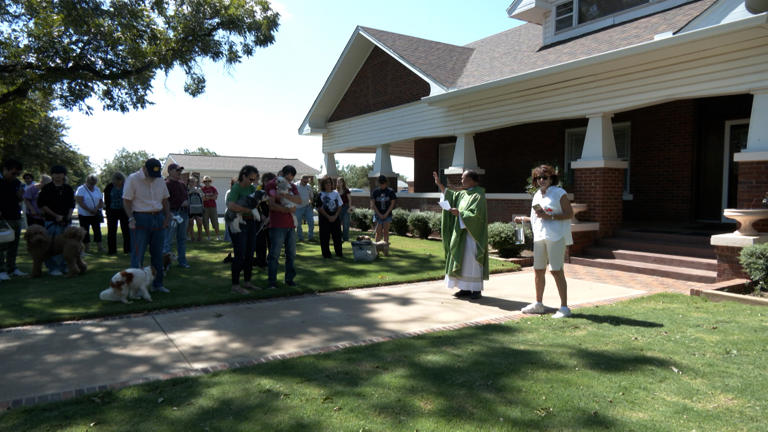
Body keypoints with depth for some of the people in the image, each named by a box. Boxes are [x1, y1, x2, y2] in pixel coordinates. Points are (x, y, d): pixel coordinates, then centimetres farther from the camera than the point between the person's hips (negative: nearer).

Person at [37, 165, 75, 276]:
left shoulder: (68, 189, 11)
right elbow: (41, 204, -3)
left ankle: (64, 266, 17)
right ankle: (53, 268, 2)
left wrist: (68, 217, -2)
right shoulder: (47, 188, 0)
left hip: (66, 221, 4)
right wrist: (56, 216, -8)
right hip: (51, 221, -4)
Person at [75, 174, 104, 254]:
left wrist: (96, 208, -12)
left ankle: (99, 247, 4)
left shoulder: (97, 189, 10)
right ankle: (87, 247, 9)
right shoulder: (81, 189, -4)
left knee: (97, 230, 1)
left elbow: (101, 201, 7)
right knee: (85, 231, 1)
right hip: (84, 214, -3)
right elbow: (80, 202, -13)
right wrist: (90, 210, -19)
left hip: (95, 214, 3)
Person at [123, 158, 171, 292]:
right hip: (140, 219, -6)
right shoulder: (132, 179, -6)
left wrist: (167, 216, 5)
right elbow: (126, 201, -9)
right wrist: (131, 218, -20)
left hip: (158, 219, 6)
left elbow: (165, 200, 17)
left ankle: (157, 284, 19)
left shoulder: (159, 180, 11)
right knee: (137, 254, -6)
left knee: (157, 253, 10)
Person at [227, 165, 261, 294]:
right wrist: (248, 210, -25)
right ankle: (235, 285, 2)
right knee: (240, 255, -6)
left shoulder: (252, 188, 11)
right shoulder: (236, 188, -13)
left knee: (250, 254, 11)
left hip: (251, 223, 8)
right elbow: (231, 206, -29)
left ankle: (247, 282, 23)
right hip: (239, 224, -8)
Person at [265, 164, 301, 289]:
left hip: (290, 225, 6)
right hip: (277, 226, -6)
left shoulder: (292, 186, 15)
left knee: (291, 253, 9)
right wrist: (288, 210, -15)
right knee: (274, 254, -4)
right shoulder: (271, 185, -2)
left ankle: (289, 279, 20)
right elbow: (272, 205, -12)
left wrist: (284, 195, -16)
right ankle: (272, 281, 3)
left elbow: (299, 201, -2)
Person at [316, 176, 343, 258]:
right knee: (325, 237, -1)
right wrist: (328, 217, -13)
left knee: (337, 236, 3)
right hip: (324, 218, -3)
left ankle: (339, 253, 12)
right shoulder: (321, 195, -1)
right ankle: (326, 254, 7)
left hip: (335, 218, 3)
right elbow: (320, 208, -6)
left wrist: (335, 216, -7)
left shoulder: (336, 193, 8)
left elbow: (340, 206, 7)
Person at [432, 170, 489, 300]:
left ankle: (477, 290, 3)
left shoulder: (478, 195, -14)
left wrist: (459, 213, -20)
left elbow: (475, 215, -23)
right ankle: (466, 288, 16)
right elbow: (450, 195, 24)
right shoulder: (464, 194, 12)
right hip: (462, 233, 9)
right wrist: (439, 184, 18)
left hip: (472, 234, -9)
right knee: (462, 260, 9)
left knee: (471, 260, -5)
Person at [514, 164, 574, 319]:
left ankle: (564, 307, -1)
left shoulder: (559, 193, -4)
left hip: (555, 237, -7)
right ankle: (538, 304, 24)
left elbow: (569, 214, -9)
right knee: (538, 270, 11)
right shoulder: (537, 195, 18)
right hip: (540, 236, 7)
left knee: (556, 271, -8)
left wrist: (550, 217, -18)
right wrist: (523, 219, 19)